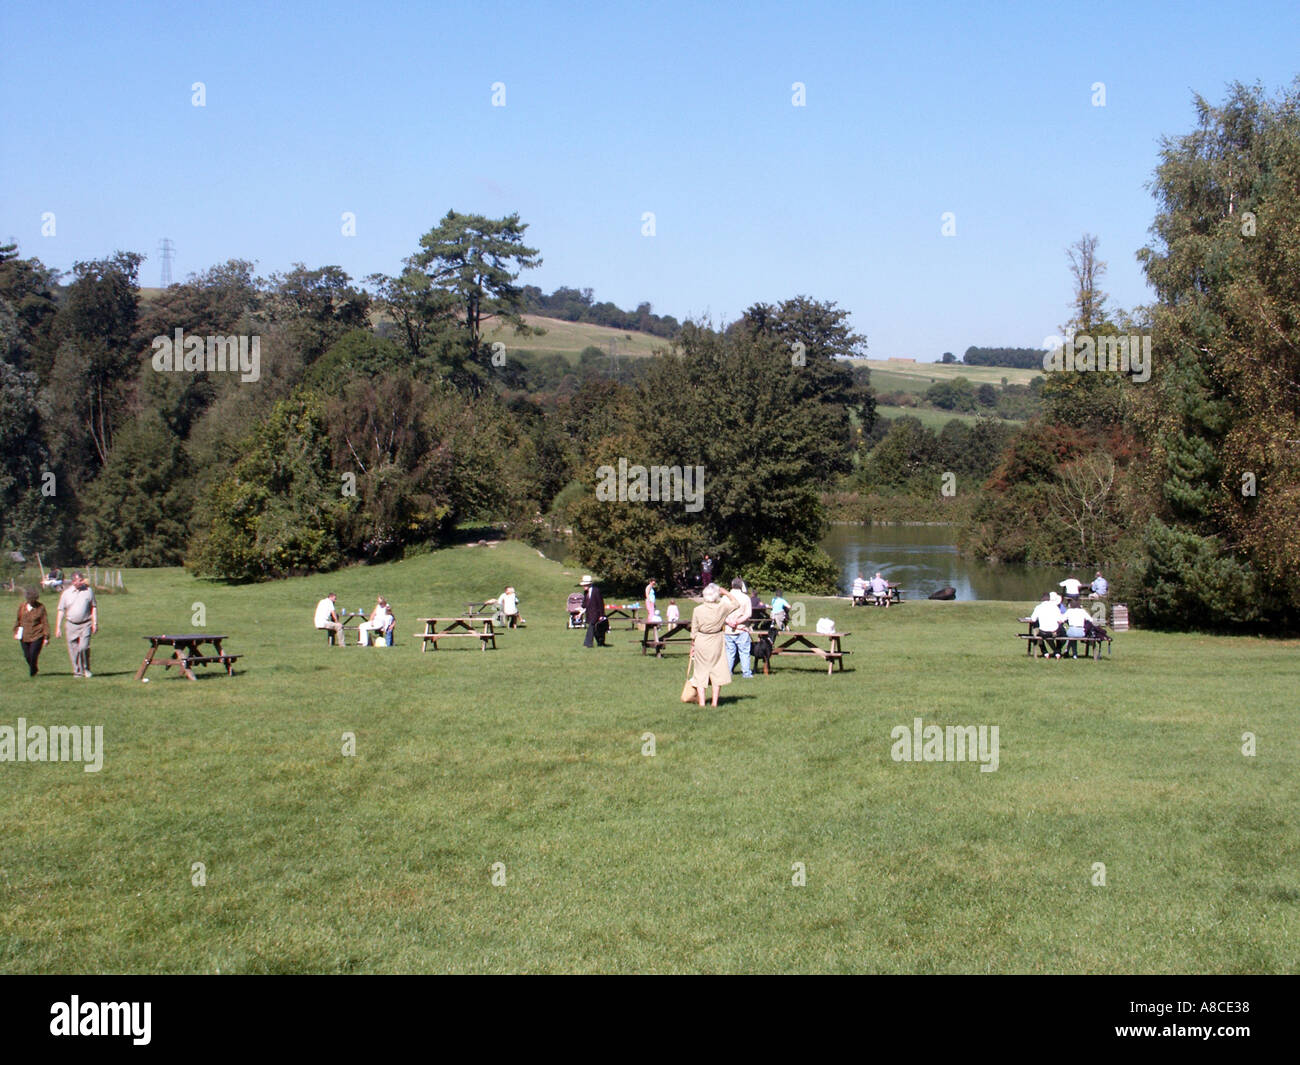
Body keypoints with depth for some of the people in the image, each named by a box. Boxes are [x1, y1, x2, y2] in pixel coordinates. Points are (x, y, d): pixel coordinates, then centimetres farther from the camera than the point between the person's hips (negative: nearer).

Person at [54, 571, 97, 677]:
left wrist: (95, 623, 0)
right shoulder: (66, 593, 2)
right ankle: (77, 671, 17)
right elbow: (61, 611, 6)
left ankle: (86, 669, 3)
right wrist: (58, 627, 2)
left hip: (85, 624, -1)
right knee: (73, 650, 3)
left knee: (83, 647, -16)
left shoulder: (88, 590, 3)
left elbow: (94, 607, 8)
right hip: (71, 624, 2)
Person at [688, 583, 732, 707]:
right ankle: (715, 701, 8)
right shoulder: (722, 607, -10)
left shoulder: (697, 610, -9)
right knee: (717, 670, 10)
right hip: (717, 641, 0)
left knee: (701, 671, 8)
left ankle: (701, 701, 4)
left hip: (701, 641, 0)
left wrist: (692, 646, 10)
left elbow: (694, 631, -2)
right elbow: (736, 604, 10)